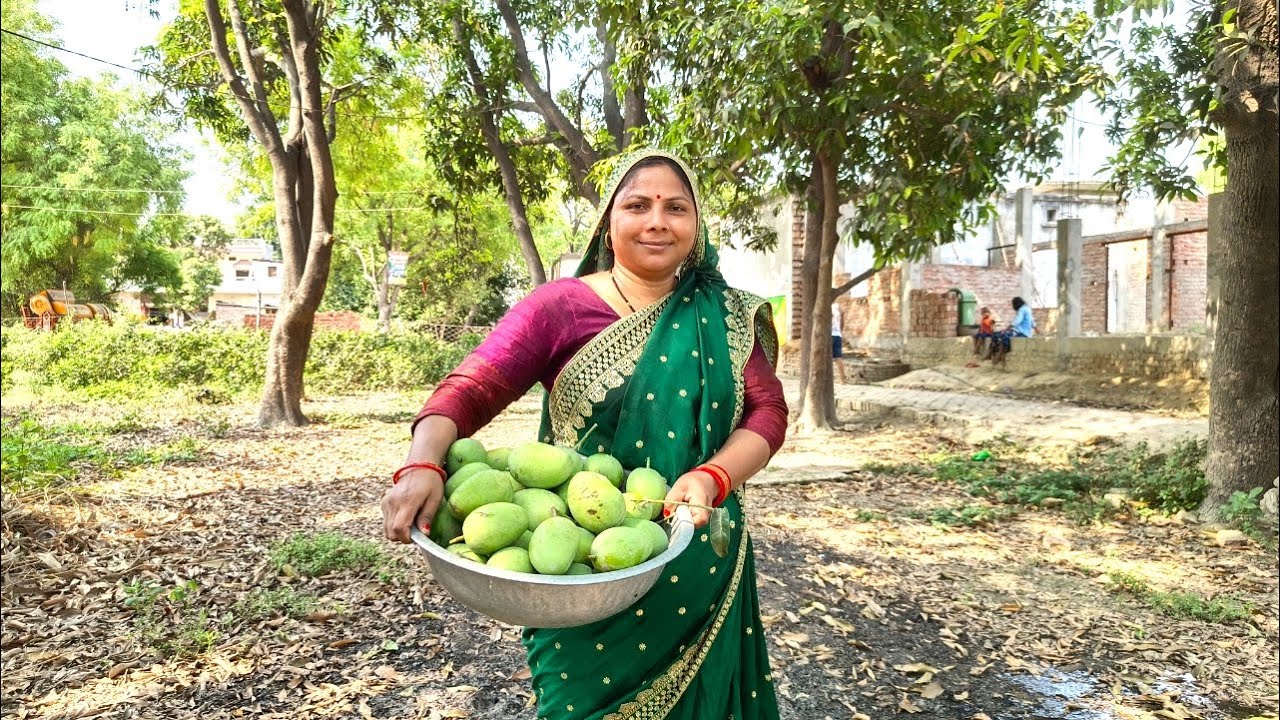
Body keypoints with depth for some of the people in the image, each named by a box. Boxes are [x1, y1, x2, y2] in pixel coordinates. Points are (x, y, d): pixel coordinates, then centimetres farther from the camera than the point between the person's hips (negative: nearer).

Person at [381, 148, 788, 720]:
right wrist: (422, 463, -32)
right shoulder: (559, 307, -6)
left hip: (698, 573, 3)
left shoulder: (725, 315, 3)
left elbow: (767, 410, -4)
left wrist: (713, 477, -22)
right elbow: (470, 390, -14)